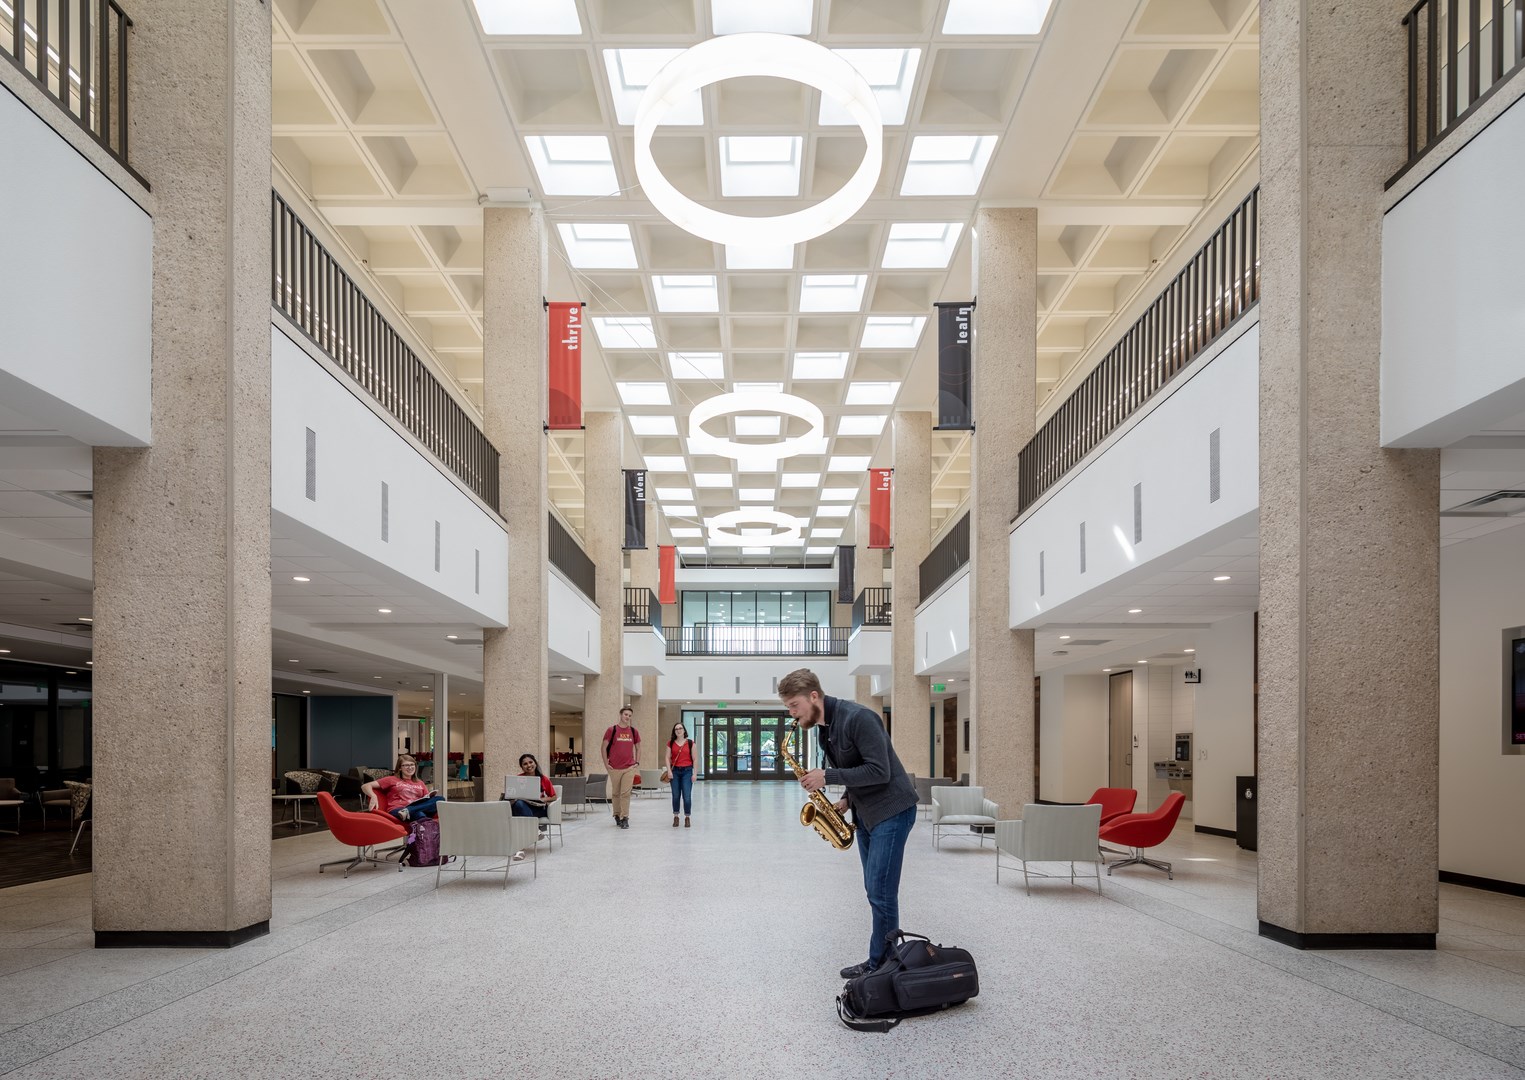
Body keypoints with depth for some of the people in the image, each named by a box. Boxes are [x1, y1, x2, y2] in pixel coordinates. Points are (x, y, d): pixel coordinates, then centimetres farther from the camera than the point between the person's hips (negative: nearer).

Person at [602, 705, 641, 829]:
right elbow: (603, 747, 2)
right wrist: (606, 764, -3)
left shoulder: (634, 732, 7)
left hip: (629, 768, 1)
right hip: (614, 768, -1)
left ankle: (625, 818, -3)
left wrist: (637, 763, 8)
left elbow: (638, 748, 17)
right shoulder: (612, 730, -2)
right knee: (615, 793, 9)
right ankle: (617, 815, 25)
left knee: (626, 793, -5)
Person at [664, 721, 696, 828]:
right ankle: (675, 817, 17)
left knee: (687, 796, -7)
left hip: (687, 771, -2)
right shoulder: (671, 743, 6)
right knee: (675, 795, 4)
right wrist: (669, 770, -9)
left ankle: (687, 817, 7)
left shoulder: (690, 743, 1)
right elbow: (668, 757, 4)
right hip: (675, 771, 2)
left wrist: (694, 774, -3)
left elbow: (694, 759, 2)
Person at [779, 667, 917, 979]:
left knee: (881, 892, -8)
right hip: (866, 813, 9)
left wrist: (827, 776, -23)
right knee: (875, 892, 12)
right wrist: (847, 800, 1)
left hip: (891, 811, -9)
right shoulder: (823, 728, 7)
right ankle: (879, 961, 18)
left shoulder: (858, 718, -22)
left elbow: (879, 772, -25)